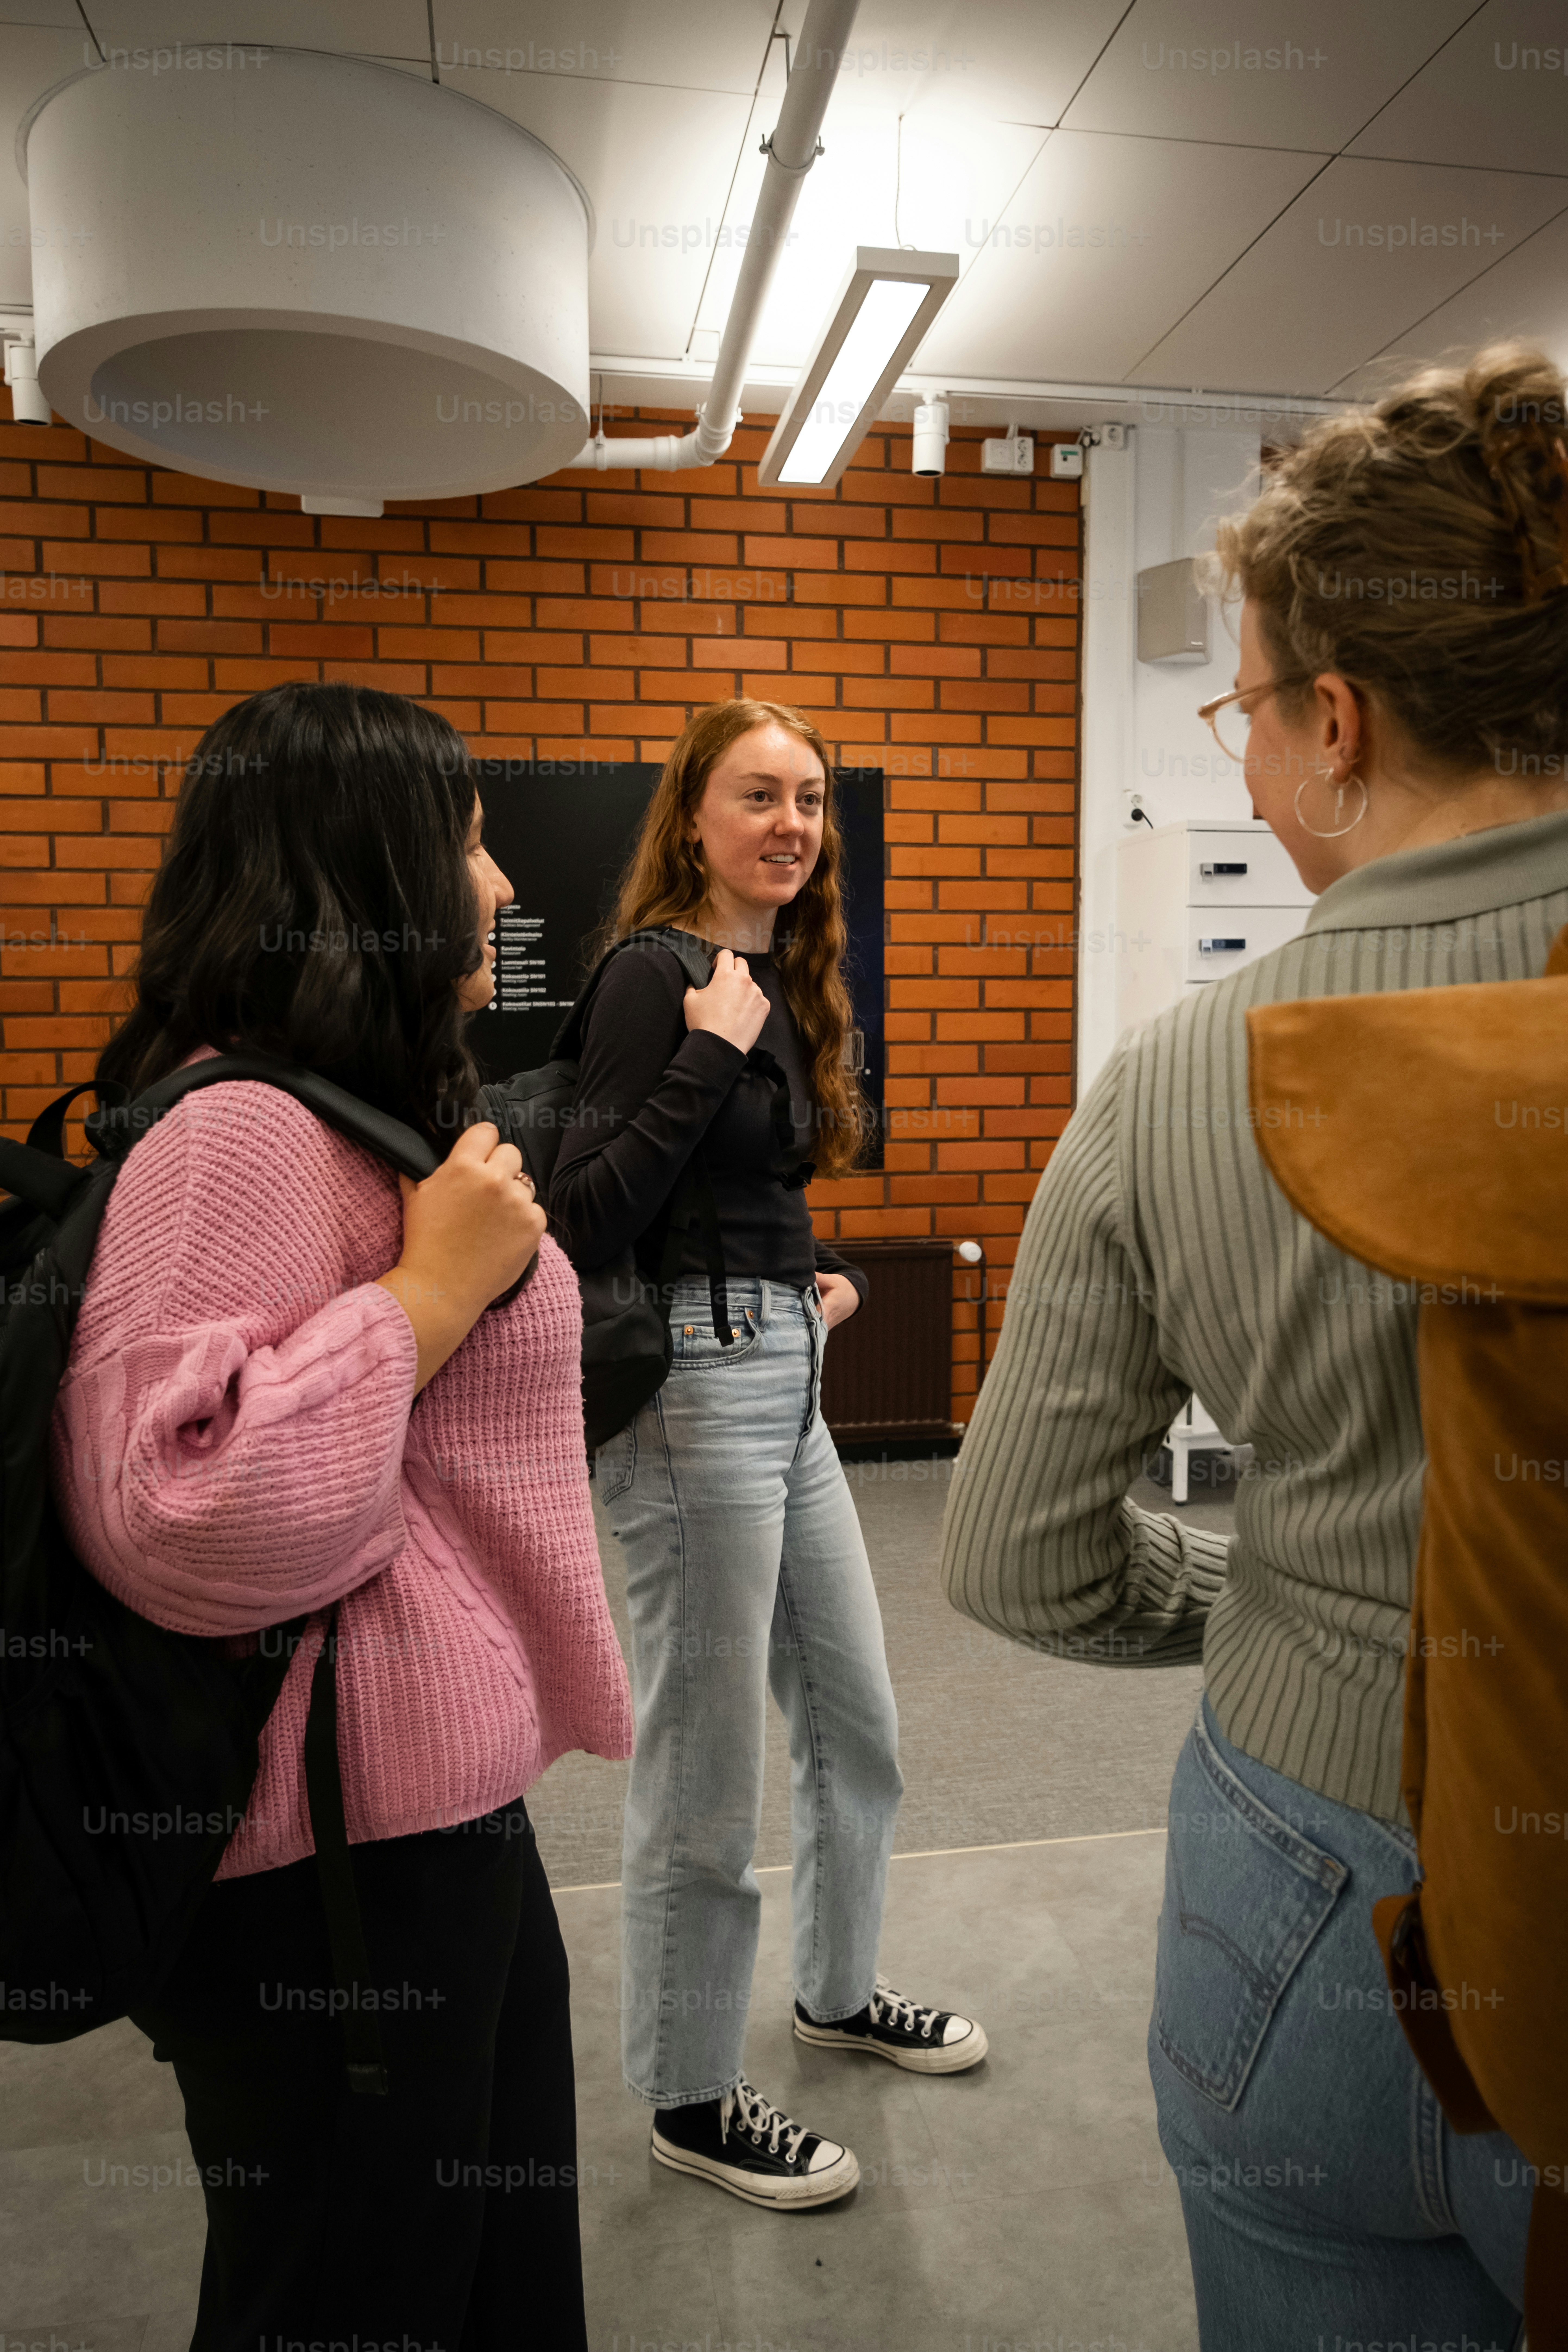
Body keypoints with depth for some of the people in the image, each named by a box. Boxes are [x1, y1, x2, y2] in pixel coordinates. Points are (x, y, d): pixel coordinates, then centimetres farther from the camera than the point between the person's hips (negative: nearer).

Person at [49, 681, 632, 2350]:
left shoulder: (370, 1114, 13)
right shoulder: (243, 1132, -21)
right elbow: (178, 1517, -30)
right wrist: (435, 1284, -25)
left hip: (440, 1808, 10)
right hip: (343, 1855, -10)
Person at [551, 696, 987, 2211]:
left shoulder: (781, 979, 13)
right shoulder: (655, 975, -13)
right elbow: (587, 1219, -21)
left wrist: (826, 1272, 8)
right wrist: (709, 1051, -23)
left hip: (784, 1378, 9)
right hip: (694, 1385, -9)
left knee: (856, 1724, 21)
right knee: (706, 1773, 5)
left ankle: (838, 1991, 44)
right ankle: (690, 2100, 28)